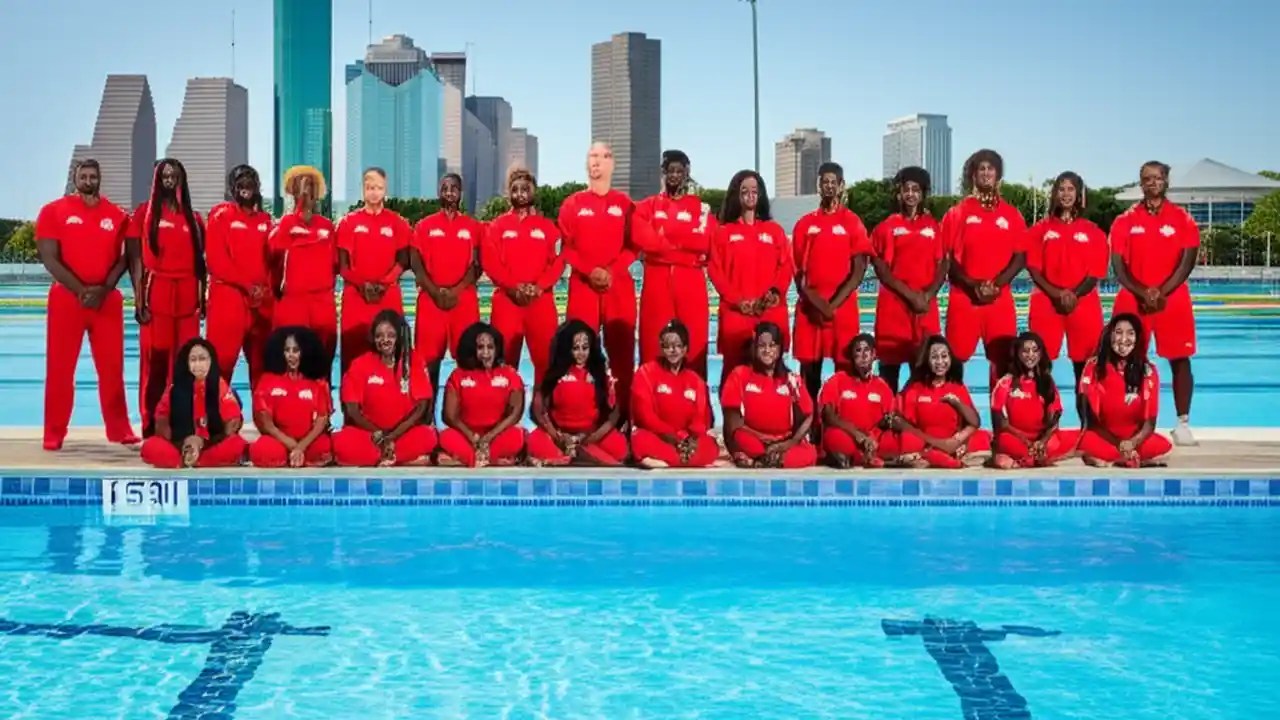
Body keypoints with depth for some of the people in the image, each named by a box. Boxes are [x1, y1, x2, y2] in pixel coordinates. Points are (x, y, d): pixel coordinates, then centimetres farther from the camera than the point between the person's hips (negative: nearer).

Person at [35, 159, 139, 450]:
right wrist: (80, 290, -15)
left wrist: (104, 289, -10)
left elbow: (124, 257, 5)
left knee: (112, 367, 5)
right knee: (60, 369, 1)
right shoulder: (54, 211, 0)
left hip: (107, 299, 2)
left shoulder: (117, 215, 7)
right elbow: (49, 257, -7)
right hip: (66, 297, -2)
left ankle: (119, 429, 14)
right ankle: (54, 434, 8)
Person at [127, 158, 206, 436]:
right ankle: (151, 425, 0)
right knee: (154, 360, -4)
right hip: (156, 294, -3)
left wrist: (203, 299, 7)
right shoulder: (145, 213, 5)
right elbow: (136, 260, 0)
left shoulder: (193, 218, 15)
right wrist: (139, 300, -8)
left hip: (187, 296, 3)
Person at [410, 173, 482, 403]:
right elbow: (416, 264, 2)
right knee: (429, 358, -2)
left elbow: (477, 266, 3)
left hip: (464, 299, 0)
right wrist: (435, 292, -11)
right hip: (430, 299, 0)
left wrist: (456, 291, -11)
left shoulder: (473, 227, 10)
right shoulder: (424, 226, 10)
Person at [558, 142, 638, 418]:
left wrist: (612, 271, -11)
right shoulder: (572, 204, 9)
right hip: (582, 284, 0)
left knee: (621, 351, -2)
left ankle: (623, 413, 3)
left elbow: (633, 246, 4)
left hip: (619, 285, 0)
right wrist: (589, 271, -12)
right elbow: (566, 247, 3)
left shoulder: (624, 203, 10)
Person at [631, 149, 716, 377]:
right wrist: (685, 242, -9)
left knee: (694, 345, -4)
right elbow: (640, 235, -7)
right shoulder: (647, 206, 13)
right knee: (654, 345, -3)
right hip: (656, 281, 0)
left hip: (691, 283, 0)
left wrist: (664, 234, -7)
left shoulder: (701, 208, 11)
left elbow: (704, 242, -5)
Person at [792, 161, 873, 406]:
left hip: (843, 307, -2)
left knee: (844, 368, -3)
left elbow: (859, 270, -3)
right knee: (809, 367, 3)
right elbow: (797, 269, 8)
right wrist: (811, 300, -7)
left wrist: (834, 303, -12)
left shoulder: (852, 222, 3)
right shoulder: (805, 223, 10)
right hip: (809, 308, 2)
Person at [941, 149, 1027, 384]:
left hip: (1001, 299, 1)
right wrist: (971, 284, -13)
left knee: (1002, 360, -1)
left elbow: (1020, 257, 6)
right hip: (964, 296, -1)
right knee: (956, 357, -3)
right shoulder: (958, 213, 7)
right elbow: (947, 256, 1)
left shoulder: (1012, 215, 11)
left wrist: (997, 284, -11)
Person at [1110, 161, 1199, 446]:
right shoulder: (1125, 221, 5)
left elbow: (1187, 262, -4)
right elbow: (1118, 265, -2)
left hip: (1173, 300, 0)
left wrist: (1162, 292, -16)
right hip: (1132, 300, 0)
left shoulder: (1183, 219, 4)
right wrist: (1142, 292, -15)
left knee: (1179, 360, 0)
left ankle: (1183, 424, 4)